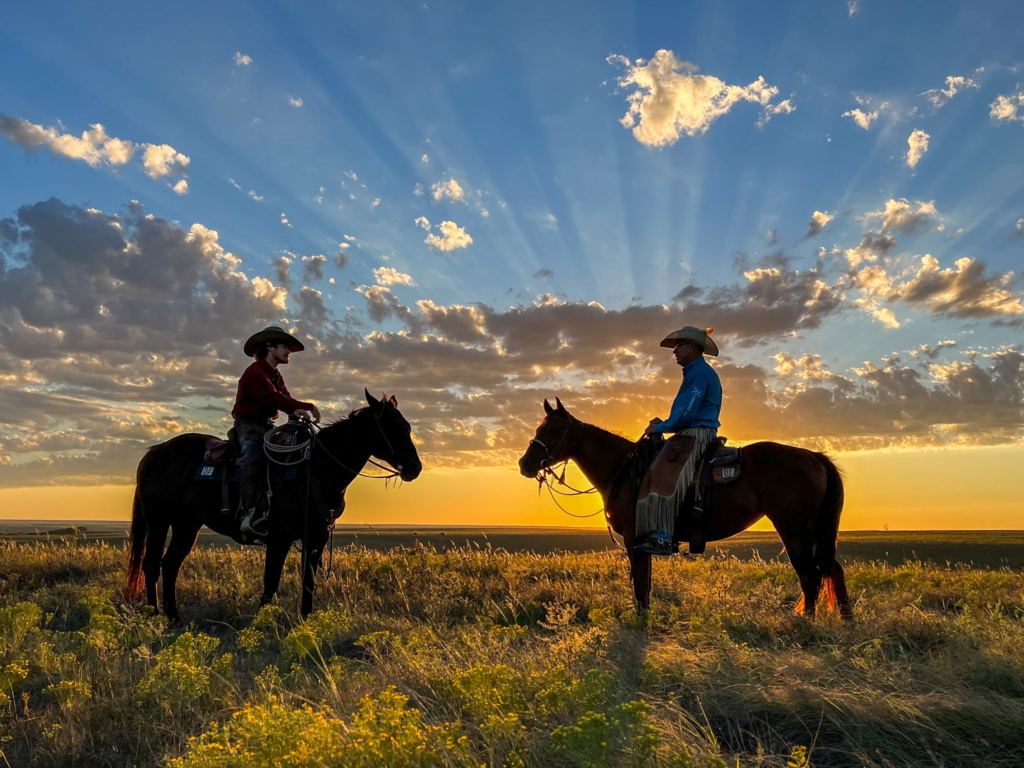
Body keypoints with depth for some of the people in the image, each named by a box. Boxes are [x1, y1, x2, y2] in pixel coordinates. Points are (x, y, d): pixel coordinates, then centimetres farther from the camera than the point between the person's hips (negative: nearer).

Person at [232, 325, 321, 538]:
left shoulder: (276, 375, 17)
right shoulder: (255, 373, -14)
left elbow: (285, 397, 2)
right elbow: (274, 399, -25)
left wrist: (296, 410, -22)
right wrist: (308, 406, -25)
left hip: (267, 425, 9)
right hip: (249, 425, -9)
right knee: (253, 457, -32)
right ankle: (248, 514, -39)